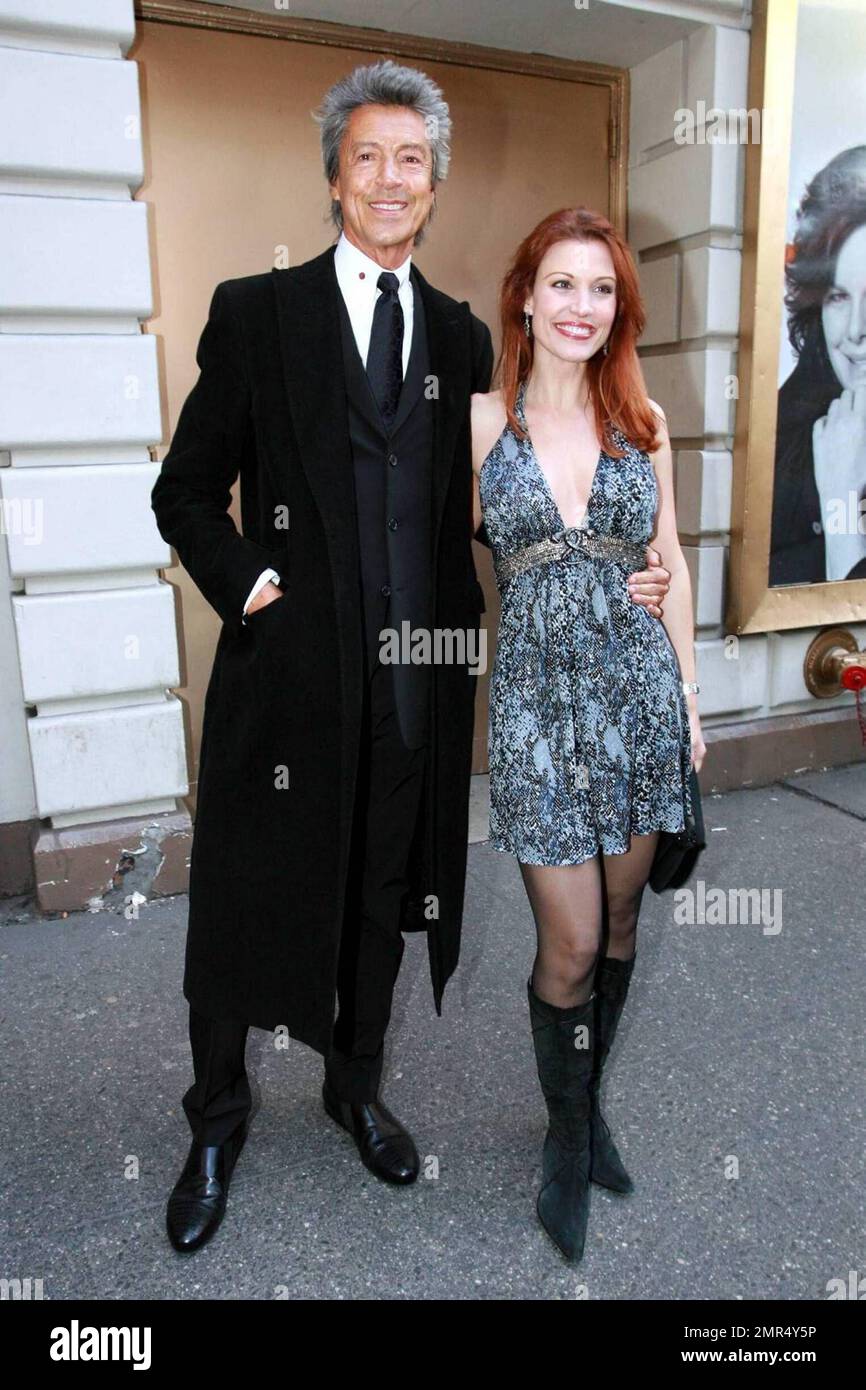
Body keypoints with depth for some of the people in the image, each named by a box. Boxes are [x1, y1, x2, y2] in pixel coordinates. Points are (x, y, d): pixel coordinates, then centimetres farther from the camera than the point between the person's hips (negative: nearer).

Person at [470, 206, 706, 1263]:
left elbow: (670, 562, 10)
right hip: (538, 697, -3)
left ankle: (591, 1102, 37)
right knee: (570, 944, 0)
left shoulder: (641, 418, 6)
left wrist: (688, 691, 6)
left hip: (639, 689, 3)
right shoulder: (481, 420, 0)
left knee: (620, 920, 13)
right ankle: (568, 1137, 26)